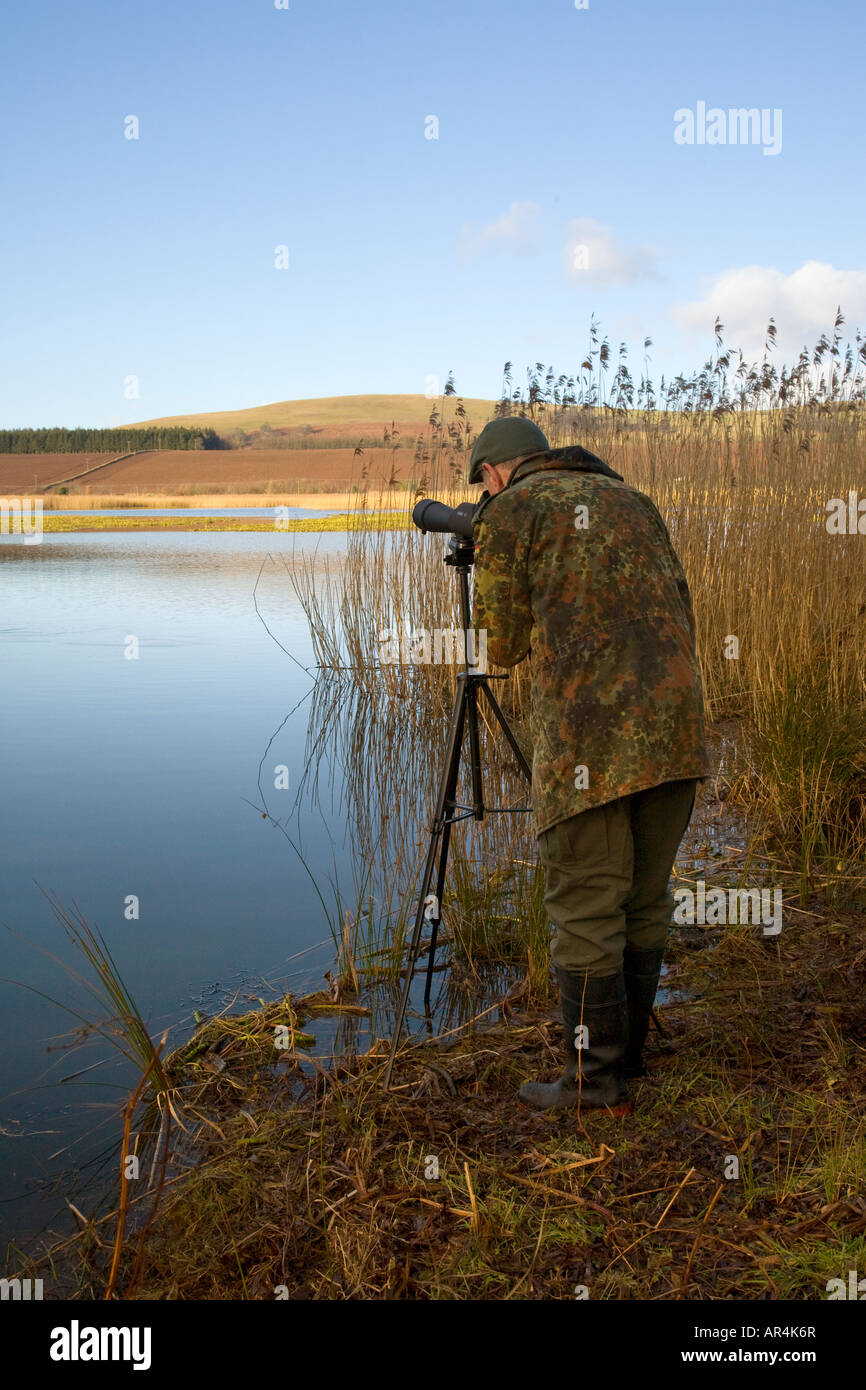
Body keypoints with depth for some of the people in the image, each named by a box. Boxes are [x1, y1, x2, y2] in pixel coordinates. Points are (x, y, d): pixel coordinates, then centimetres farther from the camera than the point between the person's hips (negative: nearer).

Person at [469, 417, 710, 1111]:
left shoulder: (510, 513, 6)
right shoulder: (633, 499, 23)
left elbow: (505, 645, 6)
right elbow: (680, 607, 21)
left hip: (593, 732, -6)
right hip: (677, 723, 7)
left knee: (585, 910, 2)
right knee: (644, 901, 16)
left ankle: (595, 1083, 10)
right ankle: (627, 1053, 28)